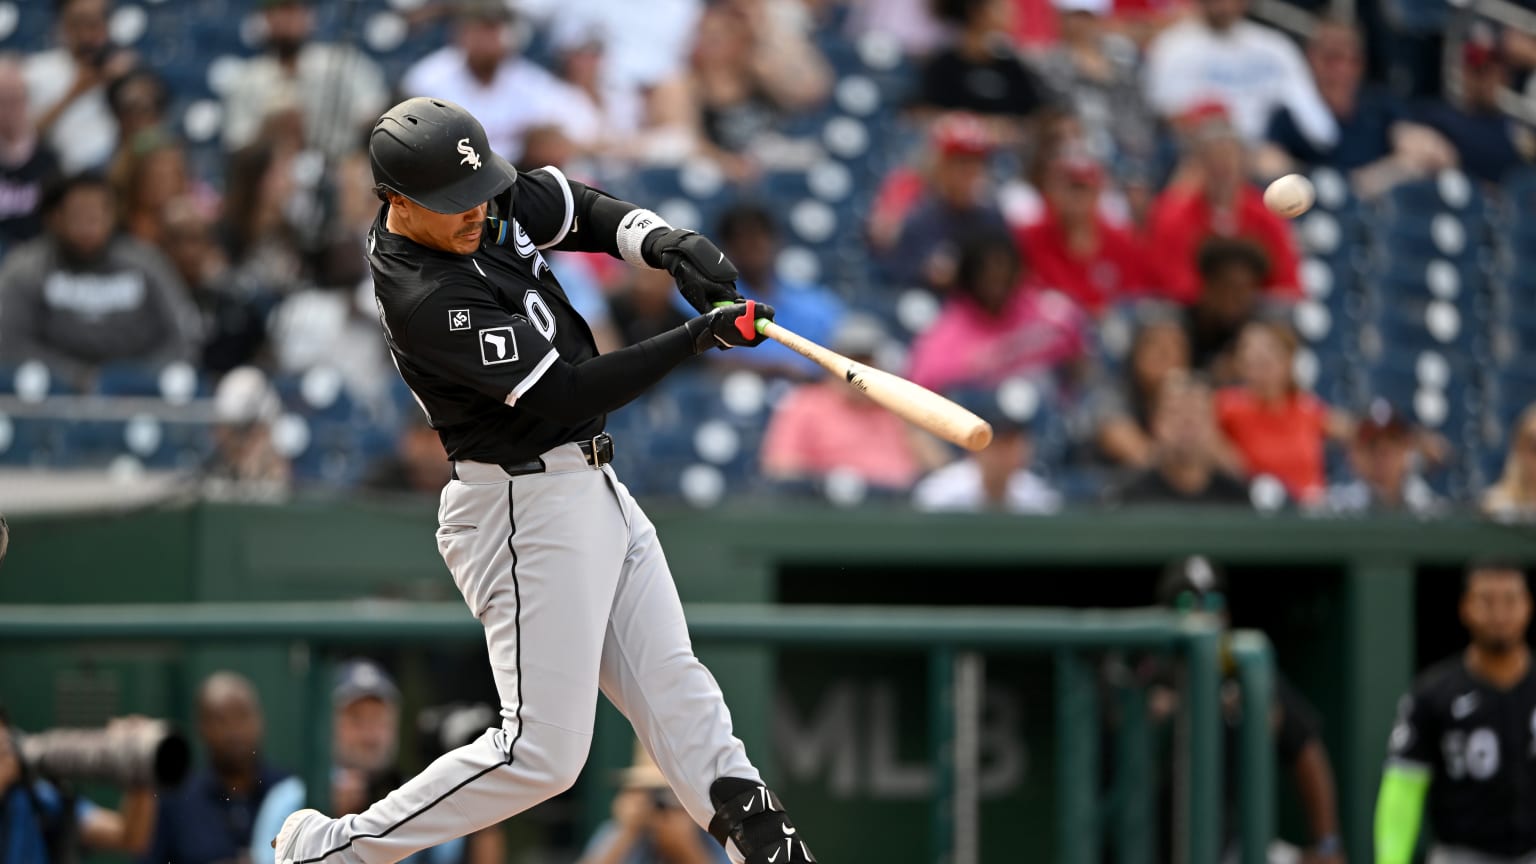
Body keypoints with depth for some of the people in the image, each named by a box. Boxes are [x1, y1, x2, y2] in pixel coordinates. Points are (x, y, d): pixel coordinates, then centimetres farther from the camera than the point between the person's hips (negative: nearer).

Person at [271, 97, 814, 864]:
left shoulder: (483, 205, -1)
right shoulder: (427, 300, -26)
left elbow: (584, 211, 11)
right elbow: (566, 392, -26)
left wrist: (662, 244, -11)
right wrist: (699, 338, -27)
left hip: (591, 486, 9)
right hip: (528, 507, -9)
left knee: (674, 691, 9)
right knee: (542, 749, -6)